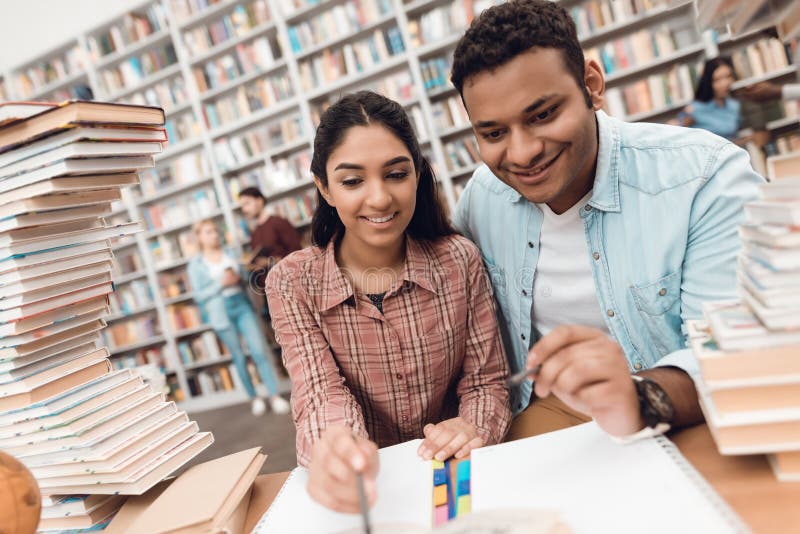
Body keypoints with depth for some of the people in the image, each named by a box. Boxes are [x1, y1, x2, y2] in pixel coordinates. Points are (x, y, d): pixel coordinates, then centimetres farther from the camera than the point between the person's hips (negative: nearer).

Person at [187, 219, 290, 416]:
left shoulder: (230, 253, 11)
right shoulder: (195, 264, 1)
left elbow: (244, 275, 14)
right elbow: (198, 295, -4)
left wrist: (237, 278, -8)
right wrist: (221, 284, -14)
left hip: (242, 304, 2)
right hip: (221, 311, -2)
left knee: (259, 351, -6)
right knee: (238, 357, 4)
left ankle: (275, 396, -3)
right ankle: (254, 398, 18)